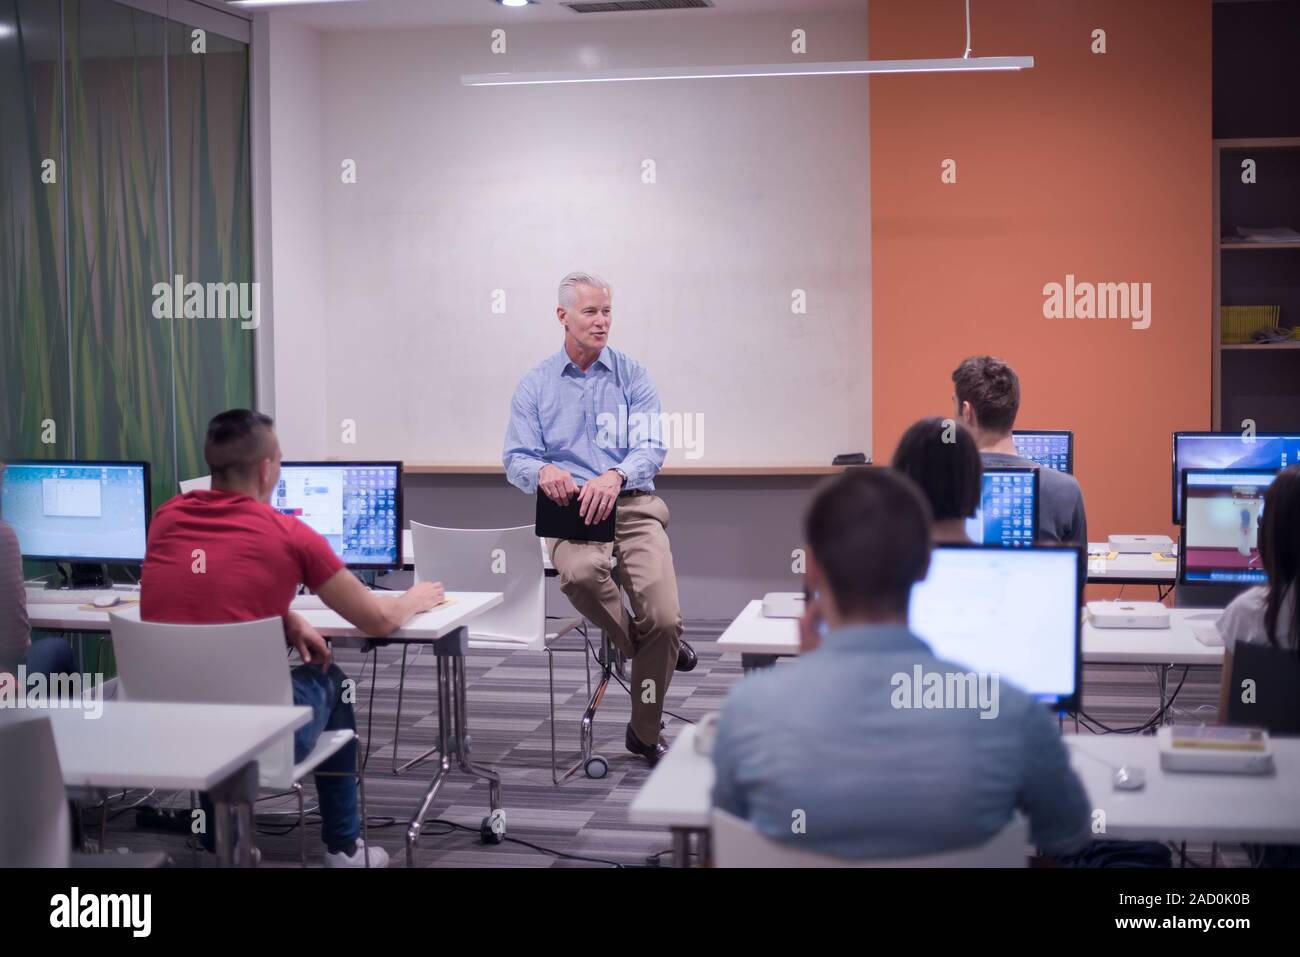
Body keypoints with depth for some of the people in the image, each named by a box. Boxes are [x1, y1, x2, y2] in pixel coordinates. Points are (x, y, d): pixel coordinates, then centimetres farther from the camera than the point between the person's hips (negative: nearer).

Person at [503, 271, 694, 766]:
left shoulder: (634, 377, 7)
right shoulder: (535, 385, 10)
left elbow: (651, 447, -4)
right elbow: (517, 459, 3)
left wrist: (615, 476, -27)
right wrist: (543, 472, -22)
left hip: (633, 505, 0)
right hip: (569, 509, 0)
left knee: (663, 618, -18)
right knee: (580, 571, -37)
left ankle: (645, 733, 6)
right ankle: (645, 649, -6)